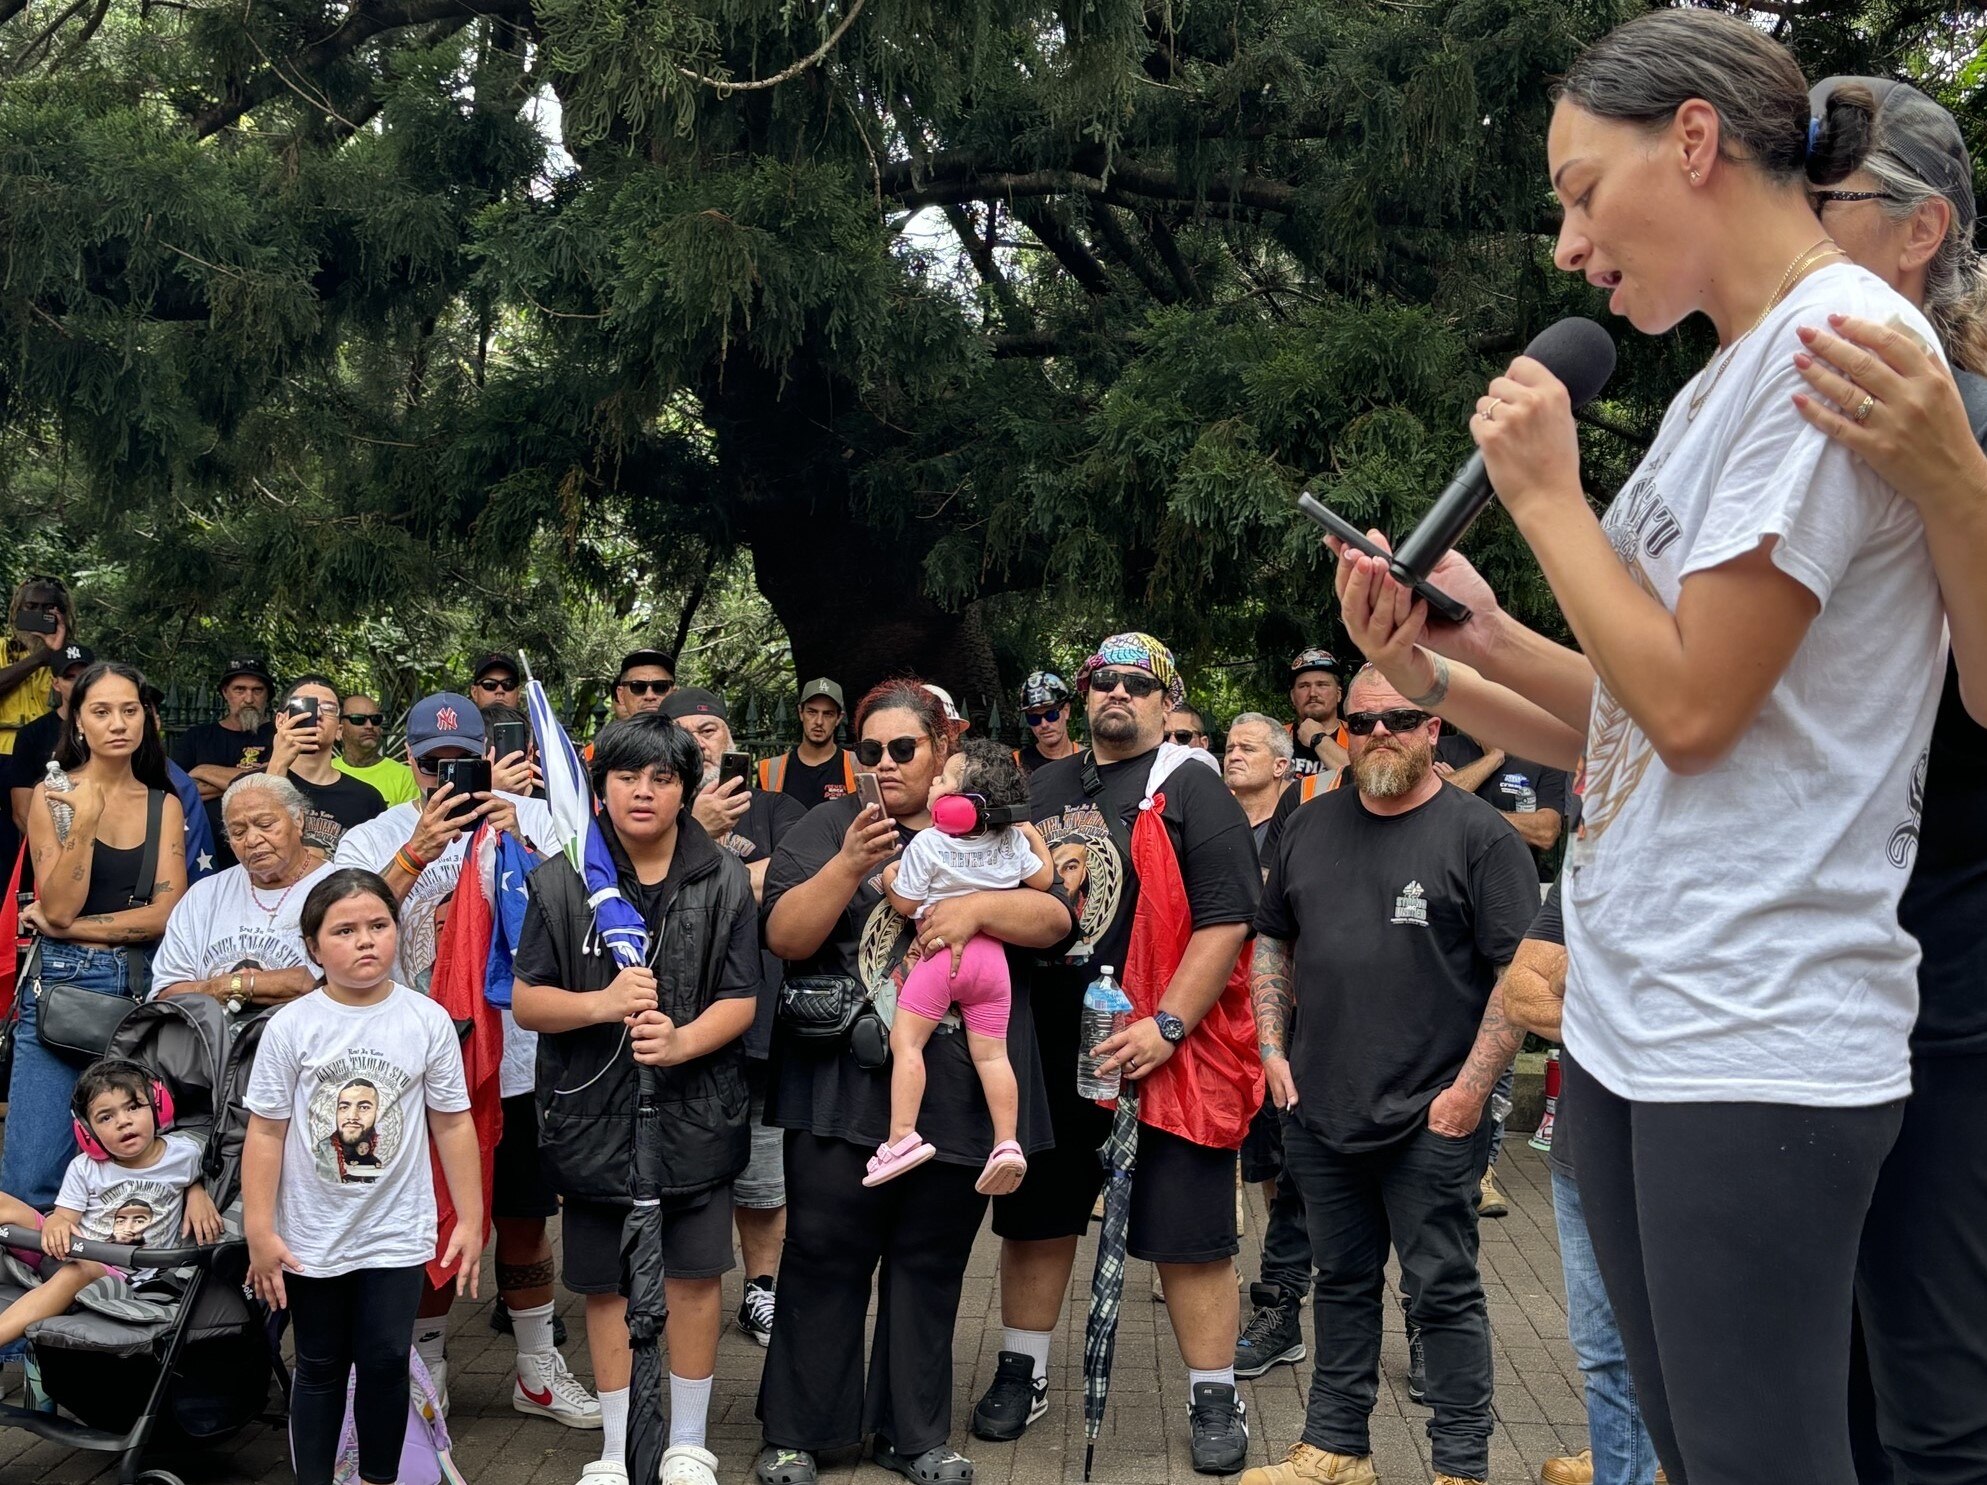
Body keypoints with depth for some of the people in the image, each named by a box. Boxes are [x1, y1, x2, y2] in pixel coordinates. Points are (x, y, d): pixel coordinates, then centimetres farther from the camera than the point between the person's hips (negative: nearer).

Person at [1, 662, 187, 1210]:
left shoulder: (164, 806, 9)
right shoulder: (53, 797, 3)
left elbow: (167, 914, -1)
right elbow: (59, 908, -7)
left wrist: (66, 927, -6)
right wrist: (84, 823, -16)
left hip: (142, 988, 2)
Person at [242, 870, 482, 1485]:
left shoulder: (428, 1020, -5)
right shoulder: (291, 1026, -8)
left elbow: (452, 1123, 0)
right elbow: (266, 1132, -5)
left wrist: (470, 1220, 1)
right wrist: (260, 1233, -7)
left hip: (397, 1233, 0)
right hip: (312, 1238, 0)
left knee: (385, 1362, 5)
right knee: (319, 1368, 13)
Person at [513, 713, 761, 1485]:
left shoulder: (725, 881, 0)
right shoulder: (561, 881, 0)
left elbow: (741, 1000, -2)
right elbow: (526, 1001, -1)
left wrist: (684, 1040, -22)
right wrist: (601, 1004, -20)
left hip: (695, 1110, 0)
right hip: (594, 1112, 1)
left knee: (694, 1276, 4)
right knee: (606, 1284, 10)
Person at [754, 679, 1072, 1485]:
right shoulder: (828, 828, 4)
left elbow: (1055, 917, -1)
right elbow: (785, 937, -7)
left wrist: (977, 908, -19)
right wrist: (851, 865, -21)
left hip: (957, 1094, 2)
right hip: (843, 1090, -2)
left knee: (930, 1267, 11)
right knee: (824, 1263, 2)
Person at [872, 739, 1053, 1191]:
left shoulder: (927, 843, -9)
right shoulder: (1013, 842, 5)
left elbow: (906, 905, -6)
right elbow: (1044, 880, 18)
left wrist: (890, 879, 13)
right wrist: (1035, 837, 31)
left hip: (941, 954, -5)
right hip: (991, 955, 5)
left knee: (905, 1040, 0)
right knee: (991, 1054, 8)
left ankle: (902, 1137, -10)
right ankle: (1007, 1143, 1)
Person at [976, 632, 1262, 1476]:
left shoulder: (1189, 789, -6)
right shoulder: (1039, 790, 12)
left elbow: (1226, 921, -13)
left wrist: (1166, 1027, -20)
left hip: (1161, 1051, -5)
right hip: (1046, 1049, 6)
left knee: (1187, 1234, -1)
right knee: (1035, 1216, 15)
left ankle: (1215, 1401, 12)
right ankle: (1022, 1374, 30)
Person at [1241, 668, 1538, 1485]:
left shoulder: (1479, 834, -7)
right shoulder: (1311, 826, 11)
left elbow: (1520, 968, -10)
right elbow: (1273, 941, 19)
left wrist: (1471, 1087, -15)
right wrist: (1273, 1049, 8)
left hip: (1431, 1118, -5)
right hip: (1321, 1110, 5)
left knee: (1444, 1291, 2)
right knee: (1342, 1283, 16)